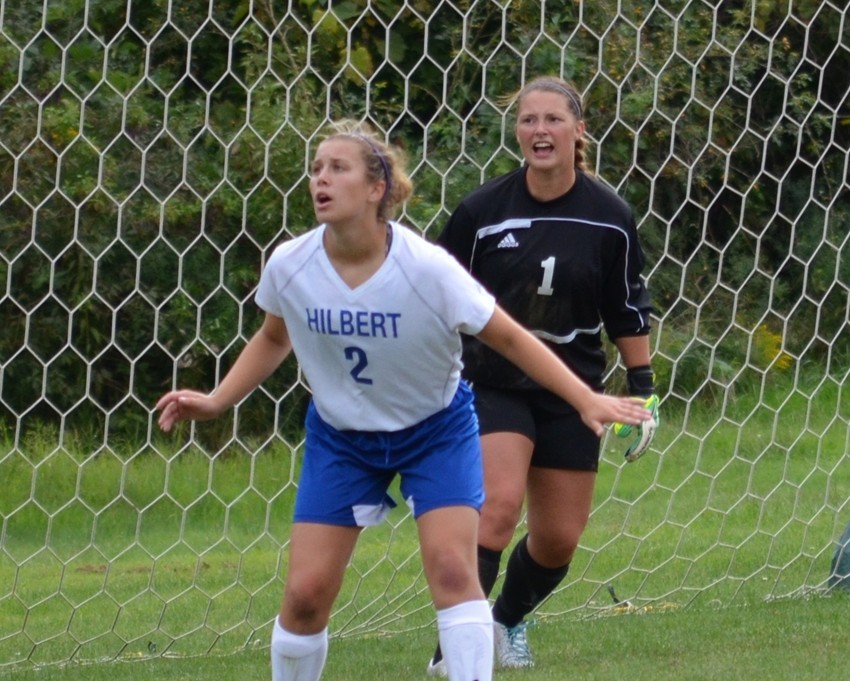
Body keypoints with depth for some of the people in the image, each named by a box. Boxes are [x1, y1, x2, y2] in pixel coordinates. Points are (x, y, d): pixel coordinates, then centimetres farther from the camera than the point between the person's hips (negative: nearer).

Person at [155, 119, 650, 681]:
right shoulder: (289, 267, -16)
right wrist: (216, 402, -2)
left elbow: (510, 339, -15)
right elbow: (274, 339, 8)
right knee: (306, 593, -4)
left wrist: (586, 400, -21)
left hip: (437, 428, -2)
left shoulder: (427, 269, -26)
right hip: (340, 434, 2)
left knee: (451, 567, -18)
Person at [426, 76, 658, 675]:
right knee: (499, 503, -25)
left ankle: (511, 620, 36)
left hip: (572, 389, 3)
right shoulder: (482, 211, -8)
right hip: (493, 383, -3)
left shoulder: (610, 218, -4)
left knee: (560, 537, 6)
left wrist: (644, 391, 6)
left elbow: (628, 310, 7)